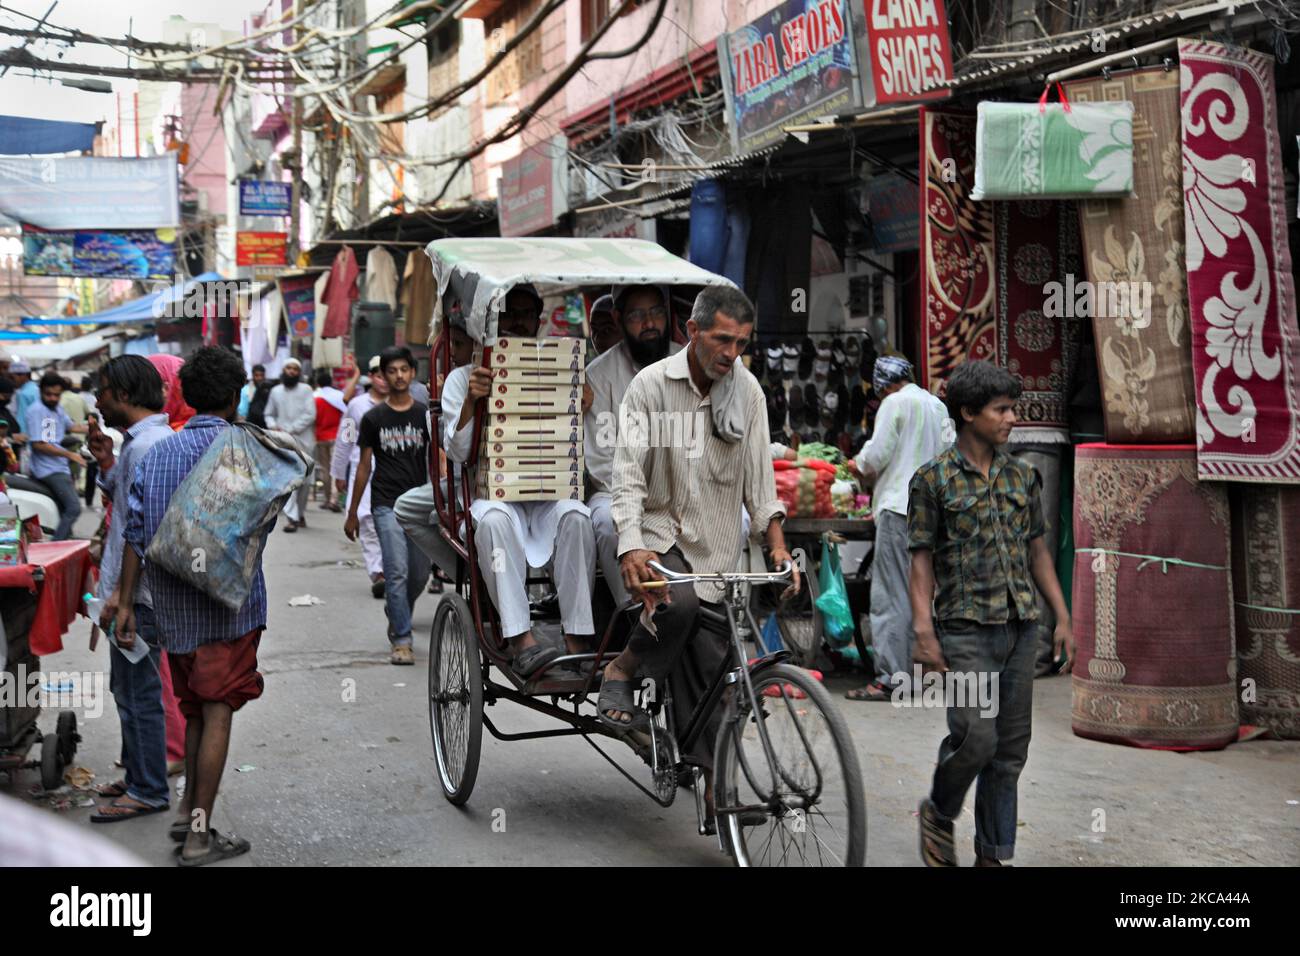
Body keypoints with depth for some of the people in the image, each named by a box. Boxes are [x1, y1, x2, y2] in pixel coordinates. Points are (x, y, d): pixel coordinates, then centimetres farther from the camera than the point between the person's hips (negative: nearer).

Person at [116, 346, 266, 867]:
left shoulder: (155, 453, 5)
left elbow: (135, 534, 3)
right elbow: (263, 522, -8)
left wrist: (125, 602, 6)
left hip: (173, 607, 5)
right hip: (229, 604, -5)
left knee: (195, 707, 20)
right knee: (217, 714, 0)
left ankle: (188, 810, 26)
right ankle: (200, 834, 1)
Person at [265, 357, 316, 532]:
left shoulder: (306, 391, 2)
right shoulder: (276, 391, 10)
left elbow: (310, 415, -7)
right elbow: (269, 414, 17)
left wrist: (290, 429, -13)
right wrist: (274, 426, -5)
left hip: (304, 441, 0)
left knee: (305, 480, 6)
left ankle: (300, 513, 23)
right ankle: (291, 517, -14)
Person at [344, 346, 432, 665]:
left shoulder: (426, 415, 6)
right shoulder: (374, 418, 5)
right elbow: (364, 466, 9)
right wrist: (352, 513, 9)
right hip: (386, 505, -2)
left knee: (419, 575, 6)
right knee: (397, 572, -11)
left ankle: (395, 612, 35)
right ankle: (401, 640, -4)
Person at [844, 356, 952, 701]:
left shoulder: (895, 403, -6)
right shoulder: (937, 405, 16)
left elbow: (877, 454, -11)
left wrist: (859, 466, 9)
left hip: (898, 507, -8)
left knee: (891, 595, -6)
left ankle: (888, 678, -7)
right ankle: (913, 671, 18)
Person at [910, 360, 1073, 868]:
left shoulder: (1023, 476, 11)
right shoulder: (933, 479, -4)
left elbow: (1037, 550, 15)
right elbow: (921, 558, -5)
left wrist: (1063, 617, 10)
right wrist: (924, 630, -13)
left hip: (1021, 629, 5)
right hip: (965, 630, -5)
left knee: (1011, 749, 7)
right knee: (976, 736, -14)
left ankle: (993, 854, 18)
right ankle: (938, 813, 15)